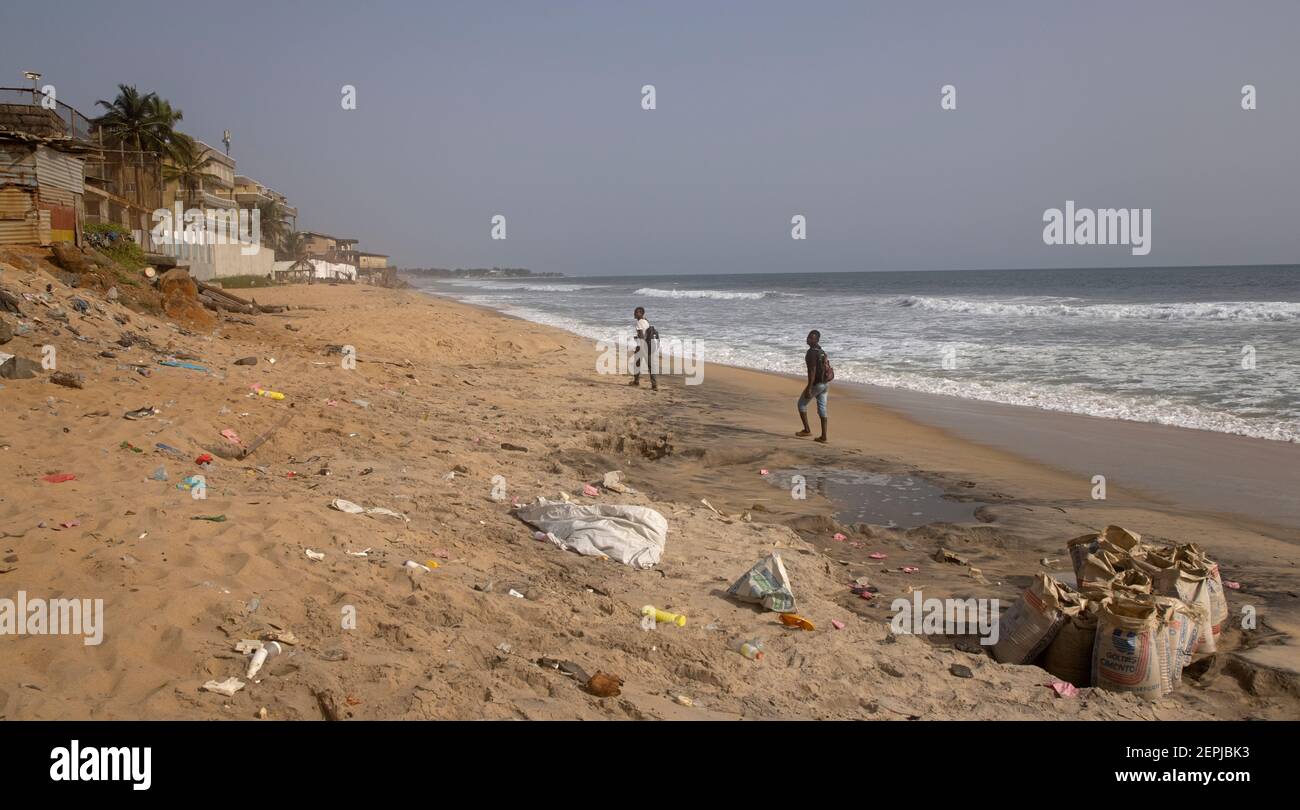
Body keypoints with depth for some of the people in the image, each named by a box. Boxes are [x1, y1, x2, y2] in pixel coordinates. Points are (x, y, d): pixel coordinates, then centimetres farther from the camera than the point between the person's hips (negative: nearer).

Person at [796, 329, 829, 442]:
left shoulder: (812, 352, -17)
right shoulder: (820, 351, 14)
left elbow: (812, 370, -23)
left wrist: (809, 388, -24)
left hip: (816, 383, -9)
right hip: (825, 383, 9)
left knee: (802, 404, 9)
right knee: (822, 408, 8)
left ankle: (806, 430, 9)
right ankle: (823, 436, 6)